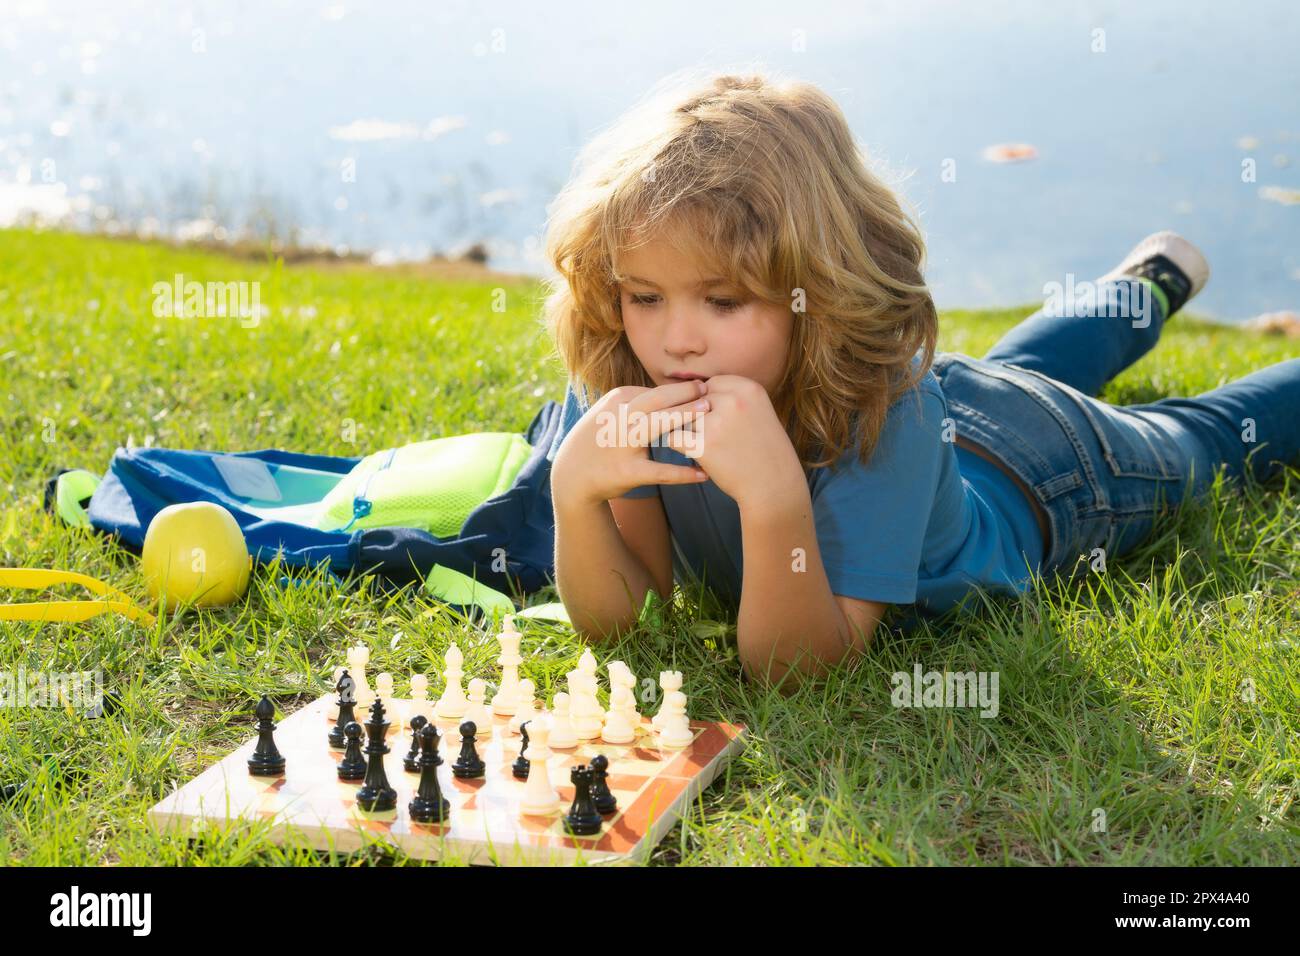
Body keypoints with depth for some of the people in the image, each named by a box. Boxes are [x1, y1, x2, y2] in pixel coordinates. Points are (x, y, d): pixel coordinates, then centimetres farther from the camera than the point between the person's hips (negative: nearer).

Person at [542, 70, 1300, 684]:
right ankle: (1150, 285, 62)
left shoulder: (886, 411, -46)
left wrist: (774, 496, -61)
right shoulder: (620, 379, -35)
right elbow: (616, 621, -31)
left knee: (1198, 442, 28)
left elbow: (791, 666, -45)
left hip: (1029, 475, -4)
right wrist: (575, 491, -50)